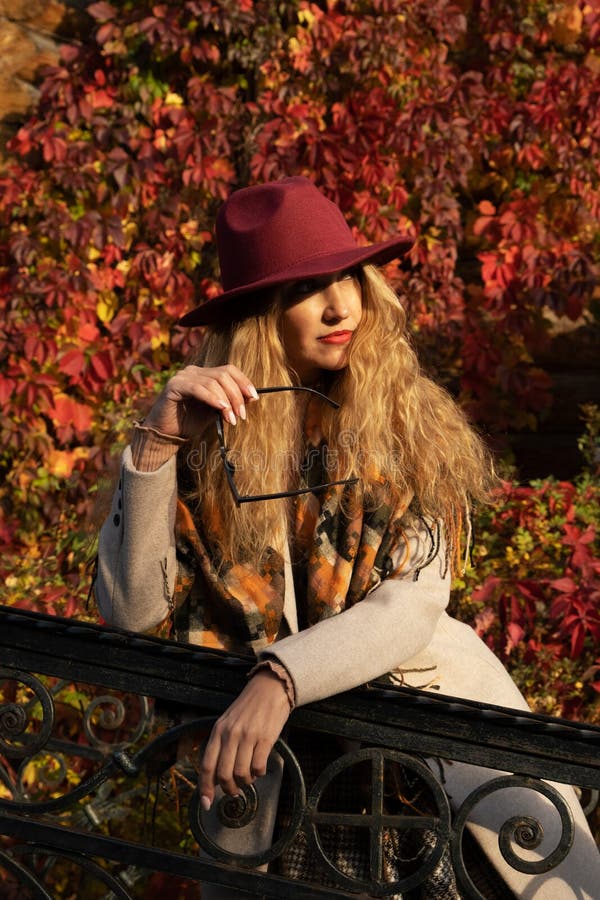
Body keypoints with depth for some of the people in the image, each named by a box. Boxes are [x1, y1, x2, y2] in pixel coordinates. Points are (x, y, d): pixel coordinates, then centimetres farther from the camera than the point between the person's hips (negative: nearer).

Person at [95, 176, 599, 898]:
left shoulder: (411, 419, -5)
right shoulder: (202, 431, -4)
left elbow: (411, 607, -15)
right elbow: (130, 610, -7)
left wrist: (278, 680, -30)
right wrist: (155, 445, -19)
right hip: (245, 710, 1)